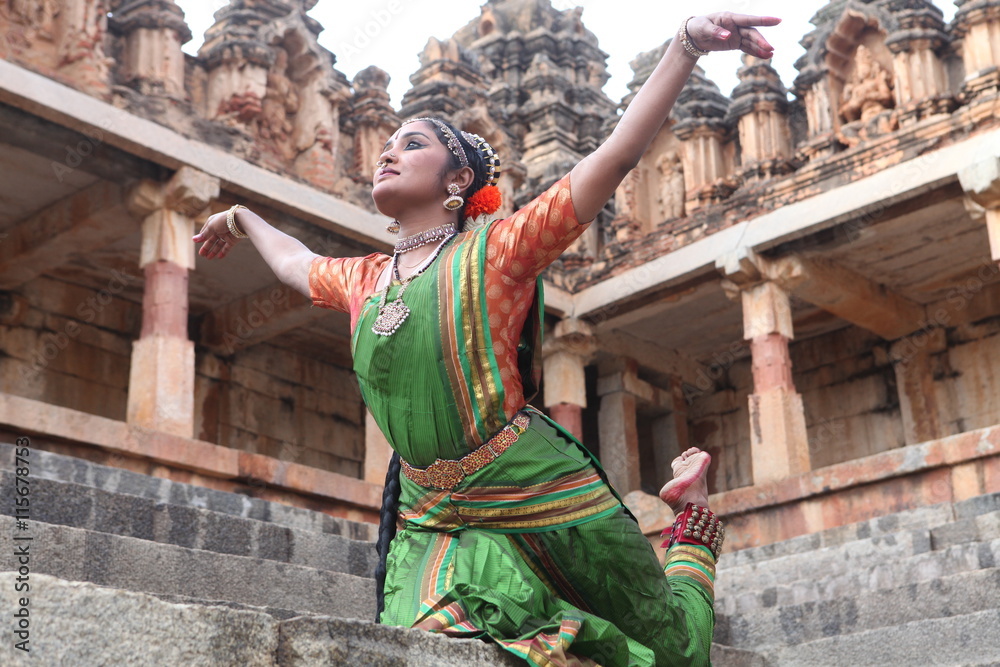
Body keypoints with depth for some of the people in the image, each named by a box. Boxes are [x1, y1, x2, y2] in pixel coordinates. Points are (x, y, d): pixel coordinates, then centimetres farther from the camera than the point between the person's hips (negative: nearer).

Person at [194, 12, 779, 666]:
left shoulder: (496, 249, -6)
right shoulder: (365, 281, 11)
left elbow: (616, 155, -16)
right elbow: (294, 261, 34)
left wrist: (687, 44, -26)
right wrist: (243, 217, 52)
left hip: (541, 496, -5)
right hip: (432, 519, 5)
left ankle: (692, 514, 36)